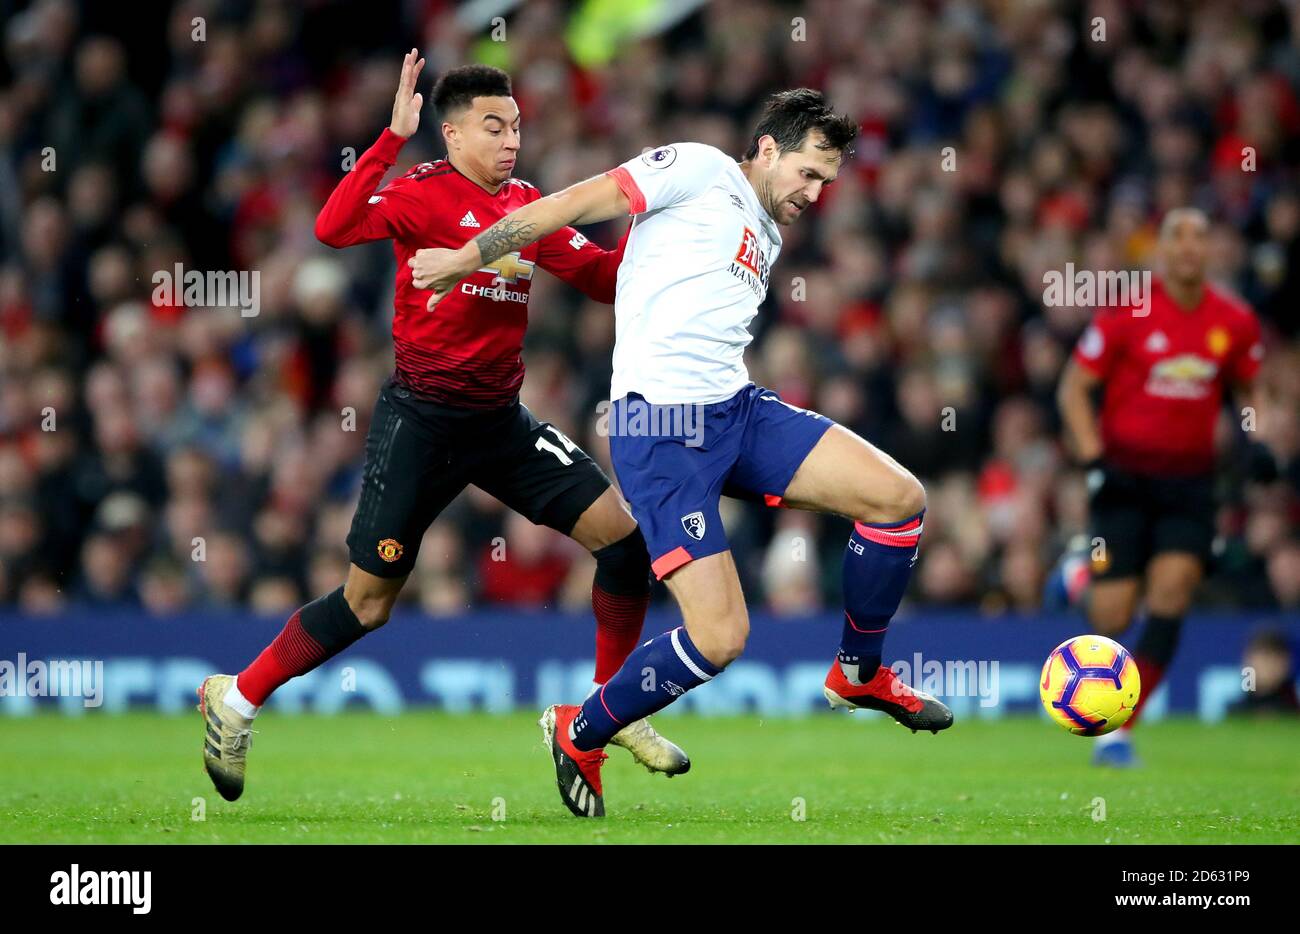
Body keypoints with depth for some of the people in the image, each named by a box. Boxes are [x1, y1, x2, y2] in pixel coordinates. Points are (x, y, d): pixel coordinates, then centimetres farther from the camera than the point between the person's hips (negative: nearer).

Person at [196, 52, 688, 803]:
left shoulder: (529, 205, 7)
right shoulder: (425, 193, -11)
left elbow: (604, 279, 11)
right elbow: (334, 229, -28)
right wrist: (392, 138, -33)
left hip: (501, 417, 6)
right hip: (422, 418, -6)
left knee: (621, 529, -5)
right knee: (368, 603, -1)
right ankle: (237, 700, 19)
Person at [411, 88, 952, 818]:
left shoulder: (768, 238, 23)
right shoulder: (701, 171, -2)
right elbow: (579, 204, -5)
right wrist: (467, 258, -5)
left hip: (735, 409, 8)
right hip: (662, 426, -8)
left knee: (900, 498, -4)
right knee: (721, 638, -17)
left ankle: (860, 675, 18)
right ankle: (580, 736, 8)